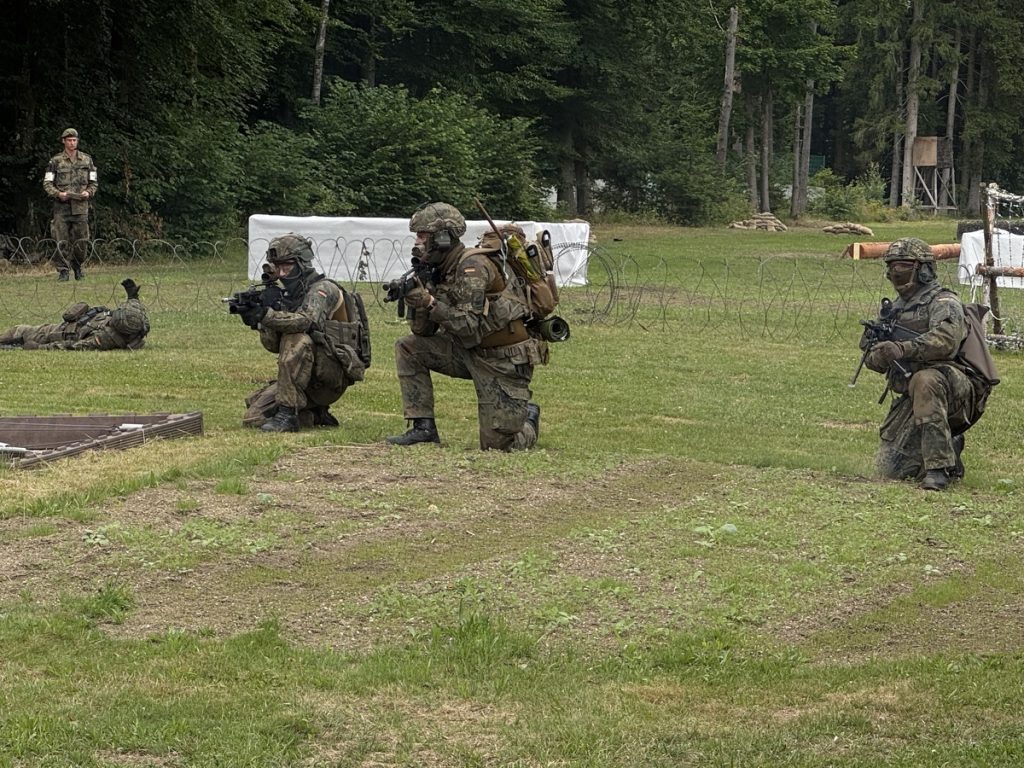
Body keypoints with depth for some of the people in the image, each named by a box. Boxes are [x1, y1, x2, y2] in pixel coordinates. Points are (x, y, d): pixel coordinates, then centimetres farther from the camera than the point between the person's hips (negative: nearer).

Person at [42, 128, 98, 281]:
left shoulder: (87, 160, 9)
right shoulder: (55, 161, 3)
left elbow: (94, 182, 13)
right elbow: (47, 183, 2)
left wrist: (88, 192, -7)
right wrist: (58, 194, -15)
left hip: (81, 206, 2)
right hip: (61, 206, -2)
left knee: (80, 240, 2)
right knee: (62, 241, -5)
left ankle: (77, 266, 23)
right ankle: (63, 271, 0)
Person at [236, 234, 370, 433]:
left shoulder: (323, 289, -9)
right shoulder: (288, 295, 14)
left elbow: (307, 321, -31)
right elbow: (273, 345, 3)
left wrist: (267, 315, -40)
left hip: (333, 375, -8)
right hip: (308, 380, 8)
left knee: (296, 340, -33)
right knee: (254, 418, -4)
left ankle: (288, 414, -29)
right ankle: (315, 416, 11)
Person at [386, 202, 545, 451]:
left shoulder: (472, 267, -19)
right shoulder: (440, 272, 7)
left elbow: (471, 327, -27)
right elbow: (423, 332, 5)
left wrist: (431, 303, -29)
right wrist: (416, 299, -11)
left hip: (504, 360, -8)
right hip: (471, 353, 8)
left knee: (498, 445, -8)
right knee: (407, 349, -4)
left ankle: (528, 419, 26)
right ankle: (423, 427, -2)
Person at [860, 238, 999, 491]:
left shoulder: (944, 302, -6)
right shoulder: (895, 309, 18)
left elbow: (946, 339, -27)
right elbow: (875, 359, 16)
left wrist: (902, 349, -38)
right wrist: (875, 351, -9)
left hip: (958, 388, -8)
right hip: (914, 397, 8)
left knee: (925, 380, -41)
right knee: (891, 468, 1)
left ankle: (939, 468, -36)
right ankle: (951, 448, 26)